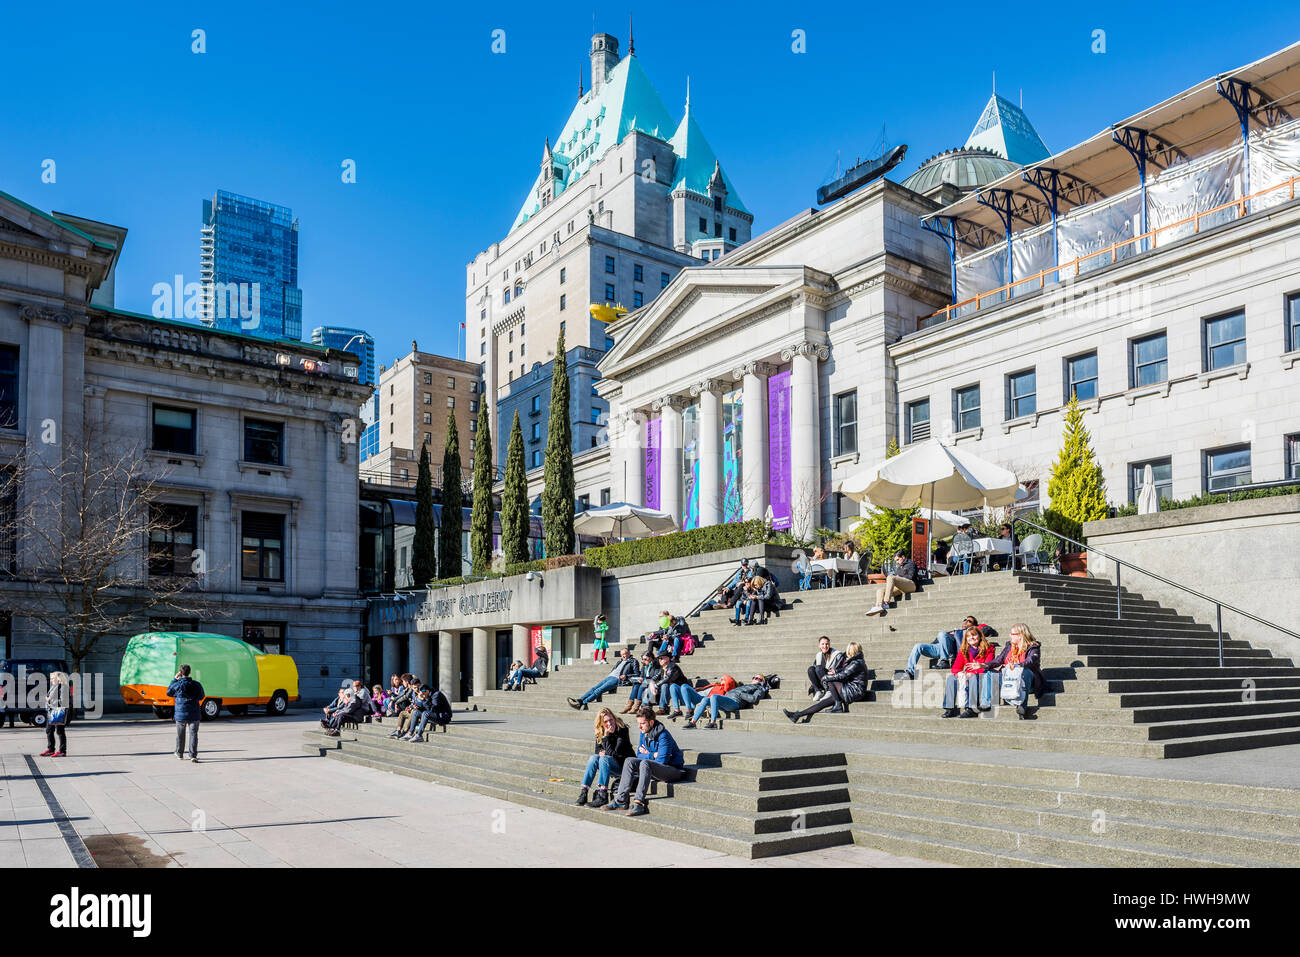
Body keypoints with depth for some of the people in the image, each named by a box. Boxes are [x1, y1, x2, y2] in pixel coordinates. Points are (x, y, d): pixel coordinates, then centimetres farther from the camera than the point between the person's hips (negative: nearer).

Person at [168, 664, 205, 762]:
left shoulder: (177, 685, -11)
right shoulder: (197, 684, -3)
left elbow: (169, 693, 10)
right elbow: (201, 697, 11)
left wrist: (174, 679, 11)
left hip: (180, 714, 0)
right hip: (194, 715, 1)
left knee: (180, 735, 16)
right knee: (193, 734, 0)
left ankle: (180, 754, 32)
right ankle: (193, 756, -9)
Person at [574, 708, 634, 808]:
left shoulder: (622, 730, -18)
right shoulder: (600, 732, 1)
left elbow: (614, 753, -23)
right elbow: (597, 749, 11)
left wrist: (606, 736, -25)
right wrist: (600, 752, -12)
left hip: (623, 763, -6)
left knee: (604, 758, -30)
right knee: (594, 757, -20)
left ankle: (603, 796, -34)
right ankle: (583, 793, -23)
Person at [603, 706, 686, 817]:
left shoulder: (663, 735, -19)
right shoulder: (644, 734, 6)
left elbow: (661, 761, -22)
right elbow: (639, 756, 9)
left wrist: (646, 754, -10)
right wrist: (652, 755, -8)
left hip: (674, 770, -8)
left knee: (645, 763, -33)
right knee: (630, 761, -7)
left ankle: (639, 803, -40)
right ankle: (620, 800, -14)